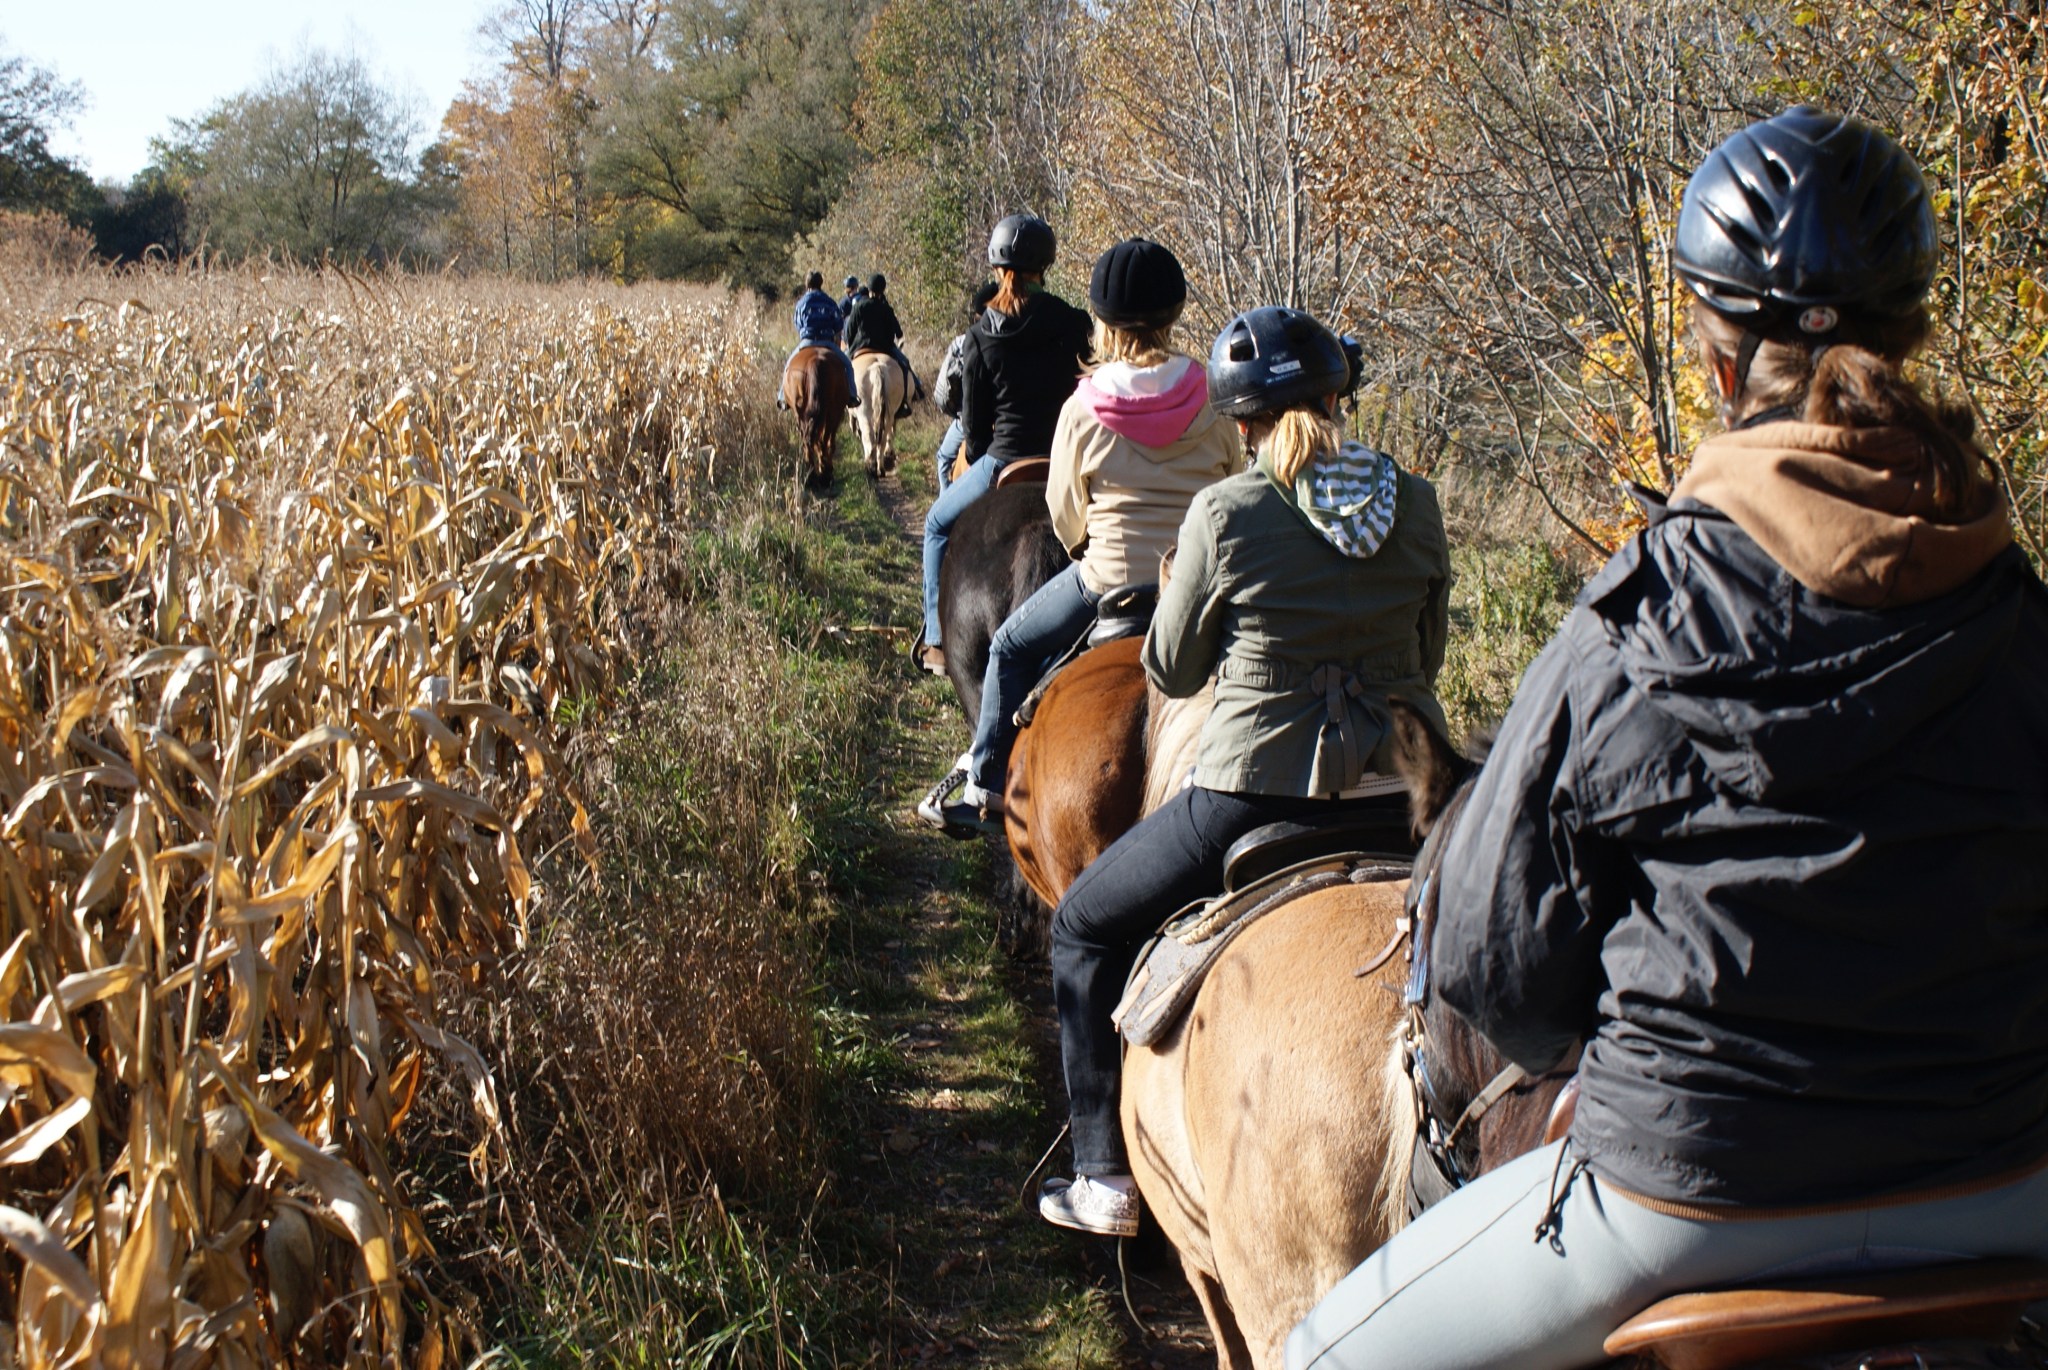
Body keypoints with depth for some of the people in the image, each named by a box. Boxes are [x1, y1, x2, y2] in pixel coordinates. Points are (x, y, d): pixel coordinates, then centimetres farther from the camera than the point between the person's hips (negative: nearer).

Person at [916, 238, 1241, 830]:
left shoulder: (1083, 411, -9)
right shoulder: (1211, 404, -3)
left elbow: (1066, 515, 1)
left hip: (1111, 581, -4)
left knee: (1013, 647, 20)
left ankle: (984, 787, 23)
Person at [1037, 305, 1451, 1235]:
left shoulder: (1226, 512, -10)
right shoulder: (1416, 503, 2)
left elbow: (1170, 672, 1)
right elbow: (1429, 656, 13)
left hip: (1258, 798, -4)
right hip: (1406, 800, 5)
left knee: (1085, 928, 18)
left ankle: (1108, 1180, 21)